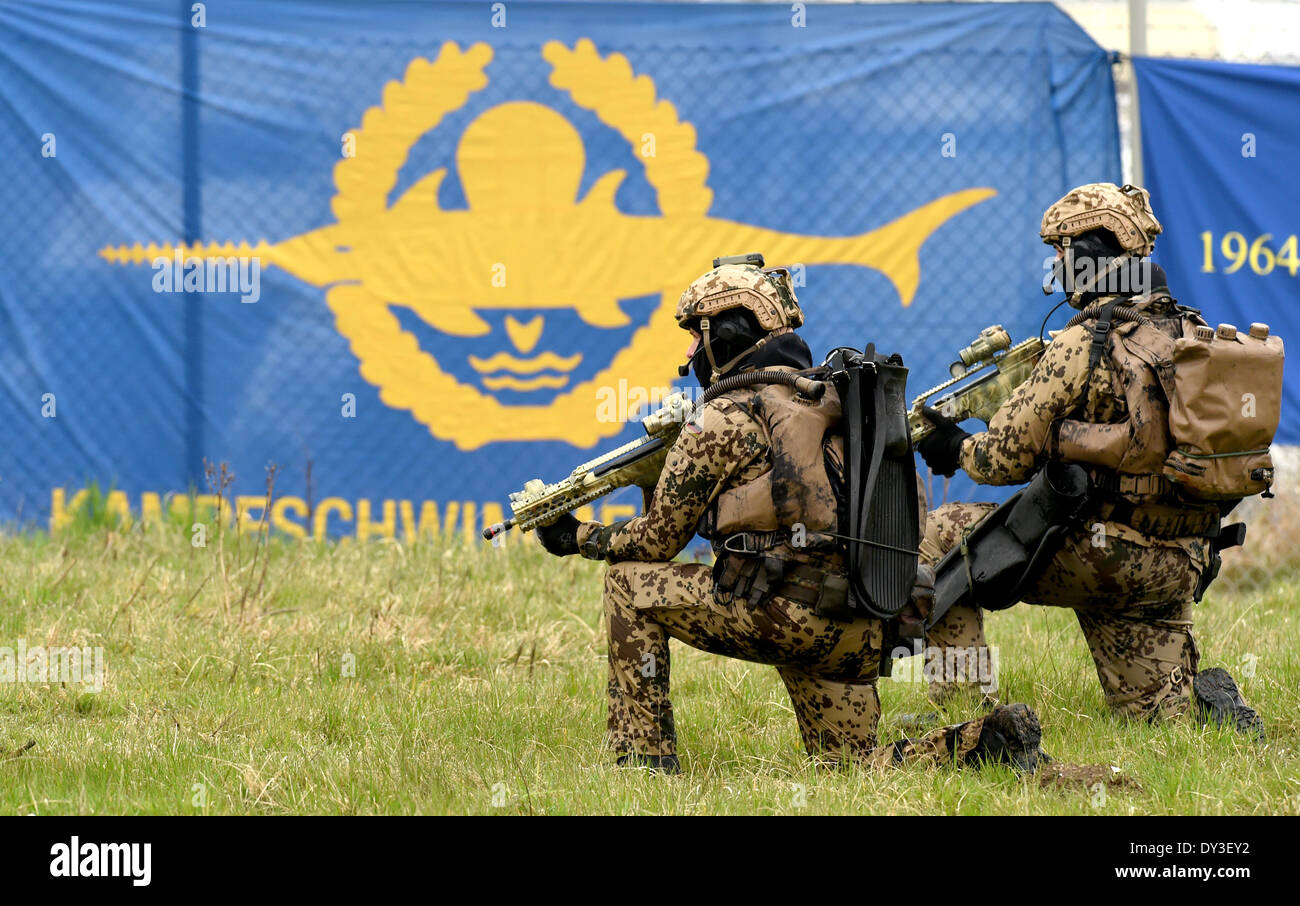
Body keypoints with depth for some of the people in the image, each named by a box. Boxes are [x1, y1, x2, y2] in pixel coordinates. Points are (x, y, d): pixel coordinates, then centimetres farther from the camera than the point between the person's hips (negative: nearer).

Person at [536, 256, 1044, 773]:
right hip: (859, 632, 7)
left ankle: (644, 758, 8)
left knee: (630, 581, 9)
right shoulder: (831, 399, 20)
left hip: (784, 615, -7)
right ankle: (992, 740, -5)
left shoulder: (724, 416, -2)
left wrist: (579, 538, 21)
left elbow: (658, 541, 4)